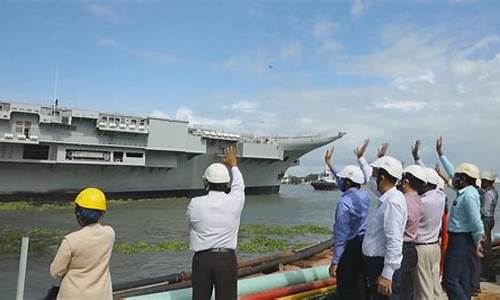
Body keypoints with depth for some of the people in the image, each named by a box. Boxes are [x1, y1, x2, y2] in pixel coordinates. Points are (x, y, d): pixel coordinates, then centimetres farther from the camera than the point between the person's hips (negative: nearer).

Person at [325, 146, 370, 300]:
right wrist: (330, 165, 29)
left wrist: (335, 261, -16)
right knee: (360, 287, 18)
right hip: (363, 245, 8)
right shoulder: (364, 195, 2)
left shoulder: (344, 203, -21)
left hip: (350, 248, -8)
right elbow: (344, 186, 21)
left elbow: (341, 235, -21)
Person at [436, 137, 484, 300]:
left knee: (450, 279, -10)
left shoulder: (468, 195, -19)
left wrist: (478, 242, -8)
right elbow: (452, 172, 21)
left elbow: (476, 221, -22)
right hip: (462, 239, 10)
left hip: (461, 241, -10)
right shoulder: (466, 190, 9)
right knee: (464, 281, 13)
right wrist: (441, 154, 26)